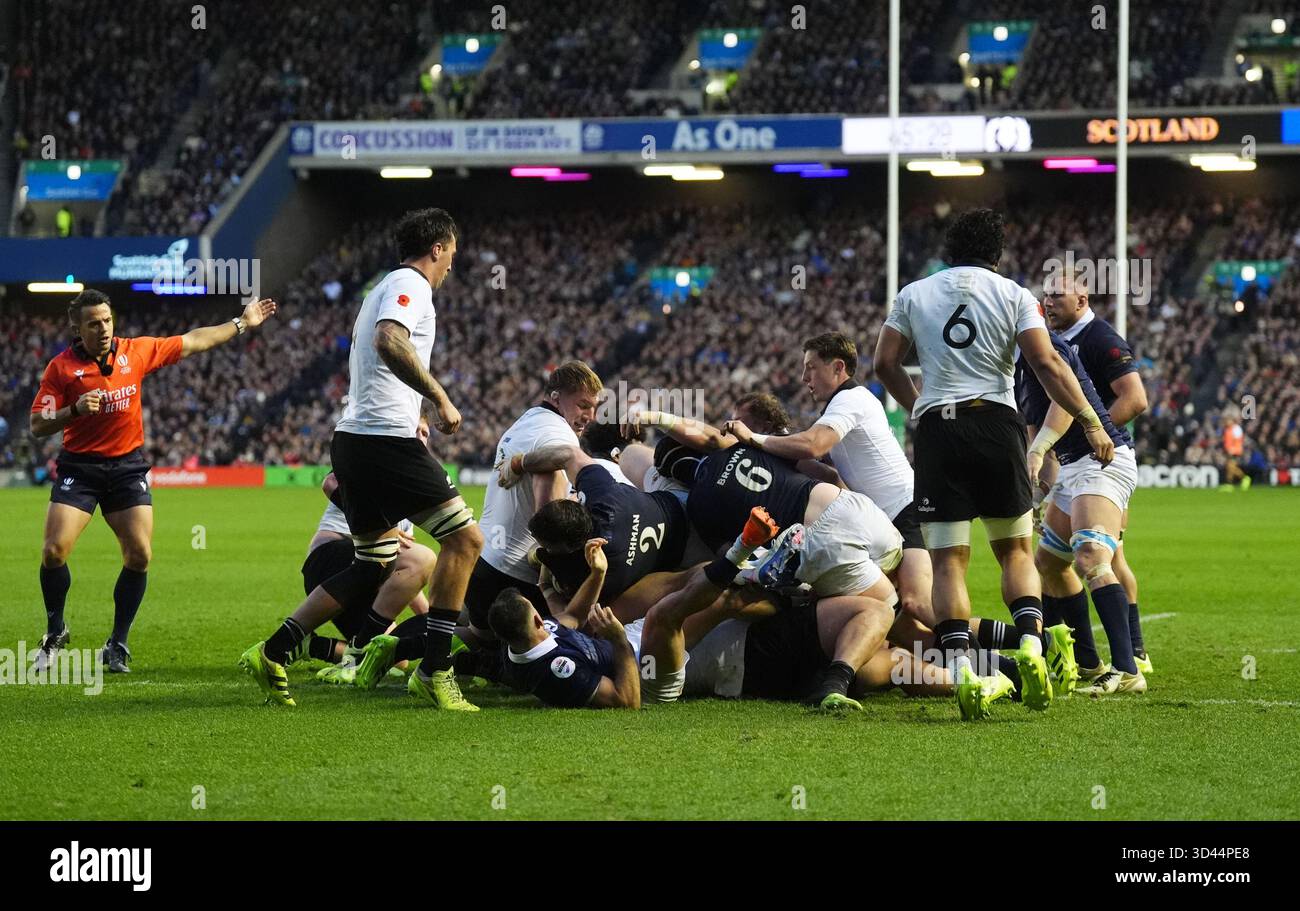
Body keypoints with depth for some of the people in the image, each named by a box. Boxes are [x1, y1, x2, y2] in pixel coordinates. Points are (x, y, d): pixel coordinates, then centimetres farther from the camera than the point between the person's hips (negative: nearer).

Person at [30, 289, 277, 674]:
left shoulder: (136, 352, 1)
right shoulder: (61, 367, -7)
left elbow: (191, 342, 13)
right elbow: (38, 426, -8)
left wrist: (241, 324, 17)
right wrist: (75, 409, -25)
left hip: (127, 466, 2)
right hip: (79, 468, -2)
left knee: (139, 556, -9)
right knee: (54, 551, -14)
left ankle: (117, 645, 5)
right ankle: (55, 633, 10)